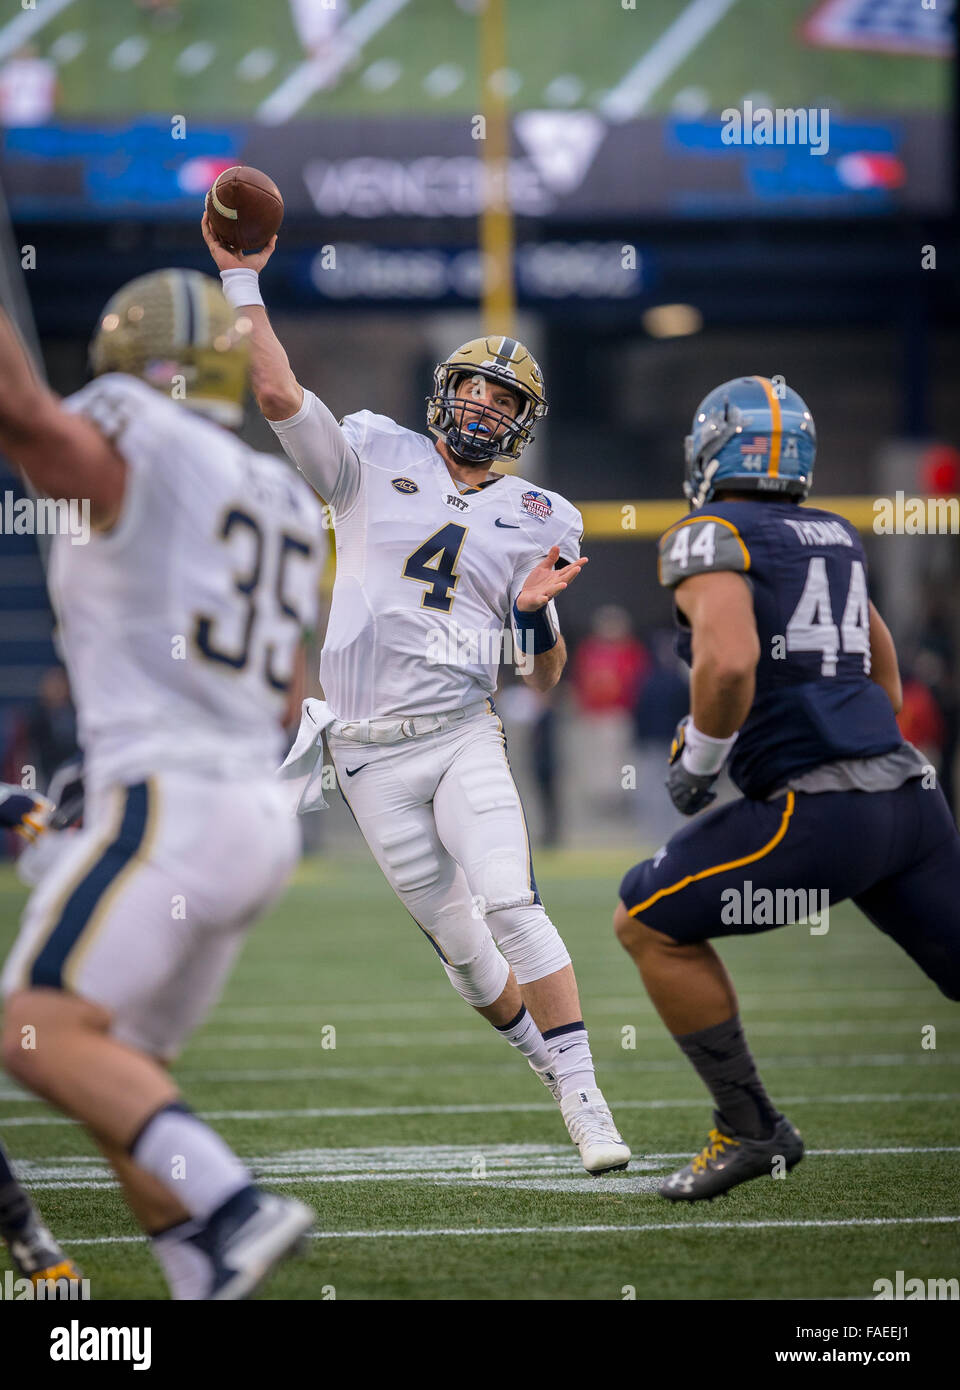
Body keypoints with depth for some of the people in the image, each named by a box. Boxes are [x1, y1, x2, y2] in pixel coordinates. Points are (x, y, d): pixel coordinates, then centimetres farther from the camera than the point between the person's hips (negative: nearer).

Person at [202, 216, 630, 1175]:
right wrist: (241, 281, -9)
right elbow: (278, 395, -7)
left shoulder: (536, 521, 8)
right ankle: (552, 1059, 27)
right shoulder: (374, 460, 6)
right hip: (371, 753, 0)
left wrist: (538, 612, -10)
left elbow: (545, 679, 11)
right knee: (461, 948, 4)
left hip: (463, 735, 0)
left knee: (510, 905, -20)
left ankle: (586, 1099, -16)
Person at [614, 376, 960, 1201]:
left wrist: (698, 761, -6)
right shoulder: (835, 538, 20)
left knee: (651, 924, 5)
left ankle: (751, 1130, 5)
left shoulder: (712, 537, -3)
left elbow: (730, 662, -21)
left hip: (822, 809, -7)